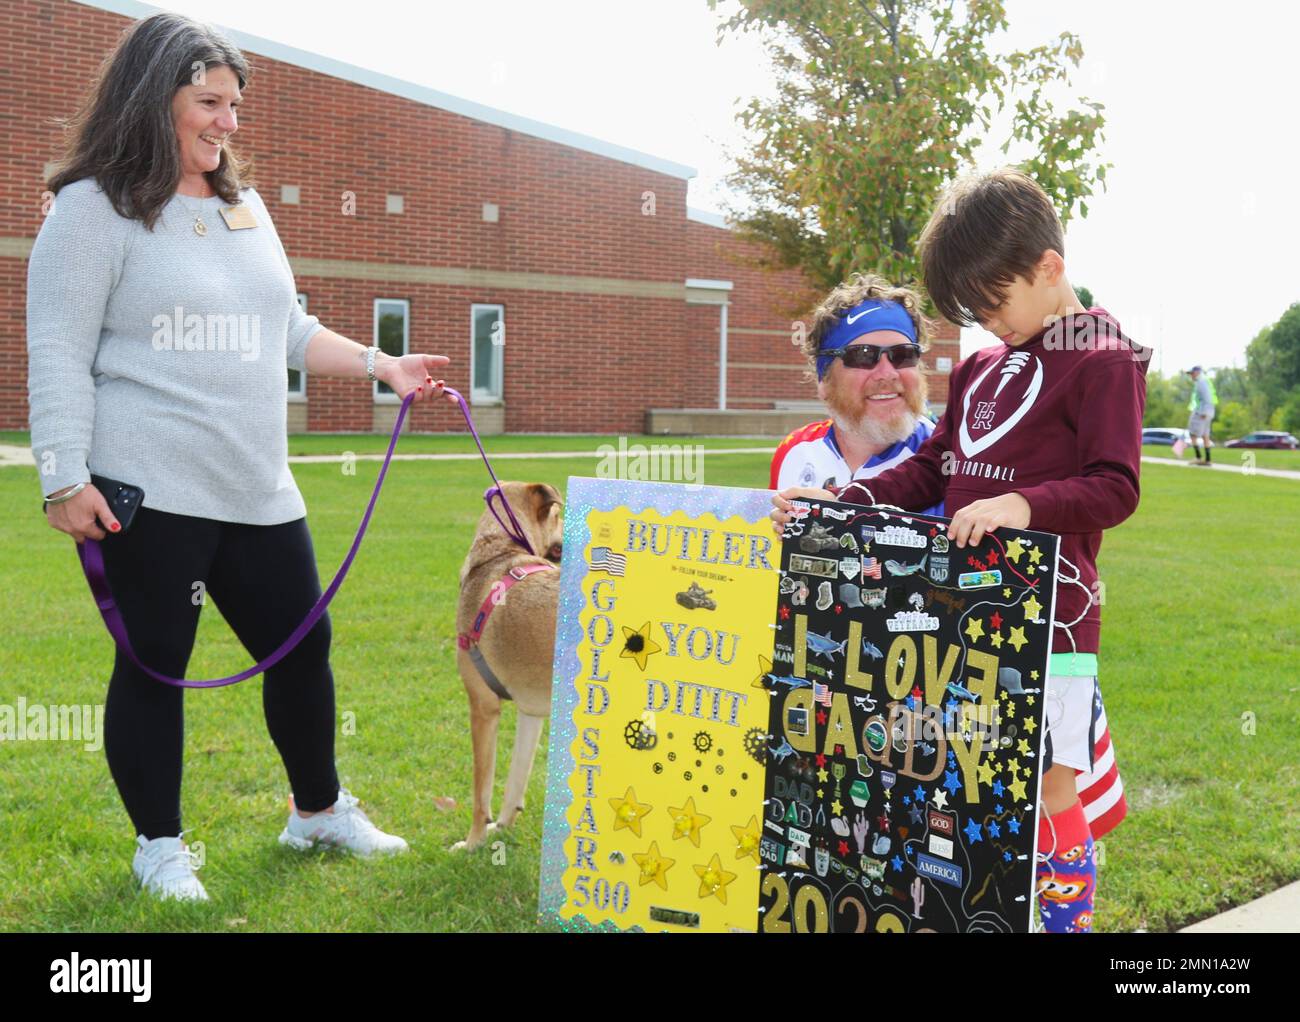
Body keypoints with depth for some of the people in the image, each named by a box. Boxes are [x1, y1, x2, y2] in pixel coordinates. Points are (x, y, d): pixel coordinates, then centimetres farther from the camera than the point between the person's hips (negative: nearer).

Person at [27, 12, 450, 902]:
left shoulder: (244, 206, 15)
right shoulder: (95, 211, -6)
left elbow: (288, 329, 23)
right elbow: (59, 356, -10)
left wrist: (381, 365, 14)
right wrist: (65, 480, -16)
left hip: (258, 491, 7)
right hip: (151, 493, -7)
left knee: (302, 645, 12)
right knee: (154, 664, 4)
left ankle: (320, 812, 33)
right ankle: (160, 846, 23)